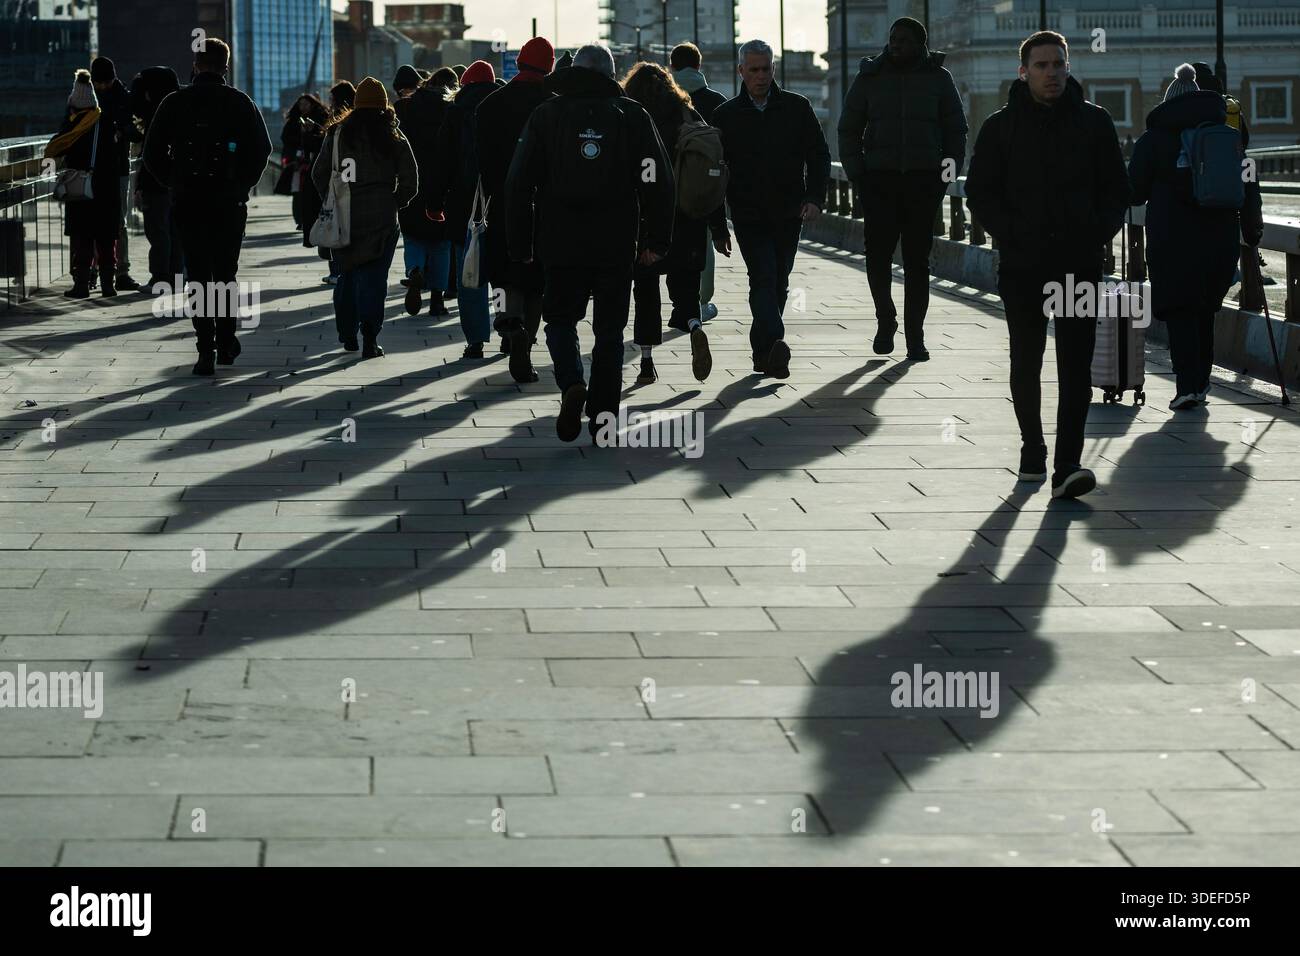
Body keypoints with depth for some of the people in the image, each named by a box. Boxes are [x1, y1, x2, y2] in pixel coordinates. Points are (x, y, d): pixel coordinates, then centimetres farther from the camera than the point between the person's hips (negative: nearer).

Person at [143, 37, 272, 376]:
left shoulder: (174, 103, 1)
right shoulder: (240, 103, -1)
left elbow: (152, 153, 1)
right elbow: (262, 148, -4)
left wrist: (175, 183, 11)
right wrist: (244, 183, 6)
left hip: (187, 203, 0)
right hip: (231, 203, 0)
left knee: (198, 275, 2)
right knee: (226, 273, 15)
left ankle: (206, 349, -7)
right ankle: (225, 343, 19)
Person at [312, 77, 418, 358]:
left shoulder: (337, 133, 3)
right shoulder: (393, 137, 0)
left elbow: (319, 173, 4)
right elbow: (410, 183, -1)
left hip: (343, 216, 2)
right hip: (380, 216, -2)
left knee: (347, 274, 14)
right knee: (373, 276, -3)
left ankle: (347, 335, 21)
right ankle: (369, 336, -18)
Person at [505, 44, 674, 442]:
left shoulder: (545, 115, 3)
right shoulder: (633, 115, 3)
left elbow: (519, 183, 1)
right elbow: (659, 182, 0)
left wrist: (520, 245, 6)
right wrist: (656, 241, 6)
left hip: (561, 244, 0)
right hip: (617, 245, 0)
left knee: (560, 318, 14)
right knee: (609, 330, 9)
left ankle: (572, 384, -12)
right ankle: (603, 419, 6)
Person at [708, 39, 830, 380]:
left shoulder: (796, 108, 5)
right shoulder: (726, 115, 3)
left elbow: (819, 156, 8)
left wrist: (815, 198, -8)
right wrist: (718, 227, 4)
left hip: (789, 214, 2)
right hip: (748, 216, -2)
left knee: (778, 284, 9)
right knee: (764, 279, -17)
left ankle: (763, 350, 22)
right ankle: (774, 346, -31)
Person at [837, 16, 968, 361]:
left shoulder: (938, 78, 6)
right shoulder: (870, 77, 7)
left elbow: (956, 130, 11)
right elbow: (849, 129, 11)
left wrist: (949, 174, 0)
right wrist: (856, 173, 0)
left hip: (923, 179, 0)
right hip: (880, 177, 0)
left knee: (917, 259, 0)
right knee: (877, 252, -7)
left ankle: (915, 337, 5)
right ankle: (885, 319, 16)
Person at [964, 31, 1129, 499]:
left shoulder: (1094, 122, 7)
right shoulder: (1001, 127, 4)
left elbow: (1117, 189, 11)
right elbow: (979, 192, 5)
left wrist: (1101, 233, -4)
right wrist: (1011, 234, -8)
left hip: (1080, 262, 0)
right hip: (1022, 266, 1)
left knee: (1075, 365, -9)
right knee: (1026, 363, 11)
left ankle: (1067, 468, -14)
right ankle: (1032, 448, 30)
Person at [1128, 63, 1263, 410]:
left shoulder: (1153, 140, -1)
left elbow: (1135, 193, 2)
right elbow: (1249, 189, 9)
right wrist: (1252, 230, 19)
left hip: (1172, 241, -3)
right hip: (1220, 239, 3)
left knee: (1178, 312, 1)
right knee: (1205, 310, 17)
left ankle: (1188, 385, -11)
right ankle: (1201, 382, 20)